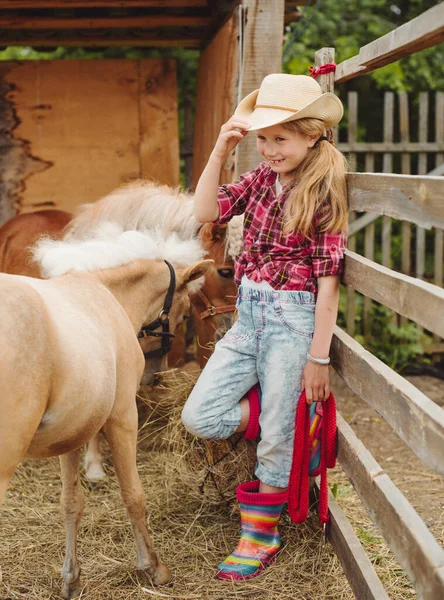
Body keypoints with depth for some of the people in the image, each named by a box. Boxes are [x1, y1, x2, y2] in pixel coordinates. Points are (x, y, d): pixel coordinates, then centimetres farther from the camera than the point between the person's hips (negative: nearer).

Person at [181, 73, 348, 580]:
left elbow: (327, 279, -13)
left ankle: (260, 533, 23)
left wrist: (318, 356, -14)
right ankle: (289, 415, 20)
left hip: (292, 318, -6)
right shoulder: (261, 179, 7)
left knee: (275, 436, 3)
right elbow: (206, 212, -1)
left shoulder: (323, 194, -11)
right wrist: (220, 151, -10)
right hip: (248, 315, 7)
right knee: (199, 417, 2)